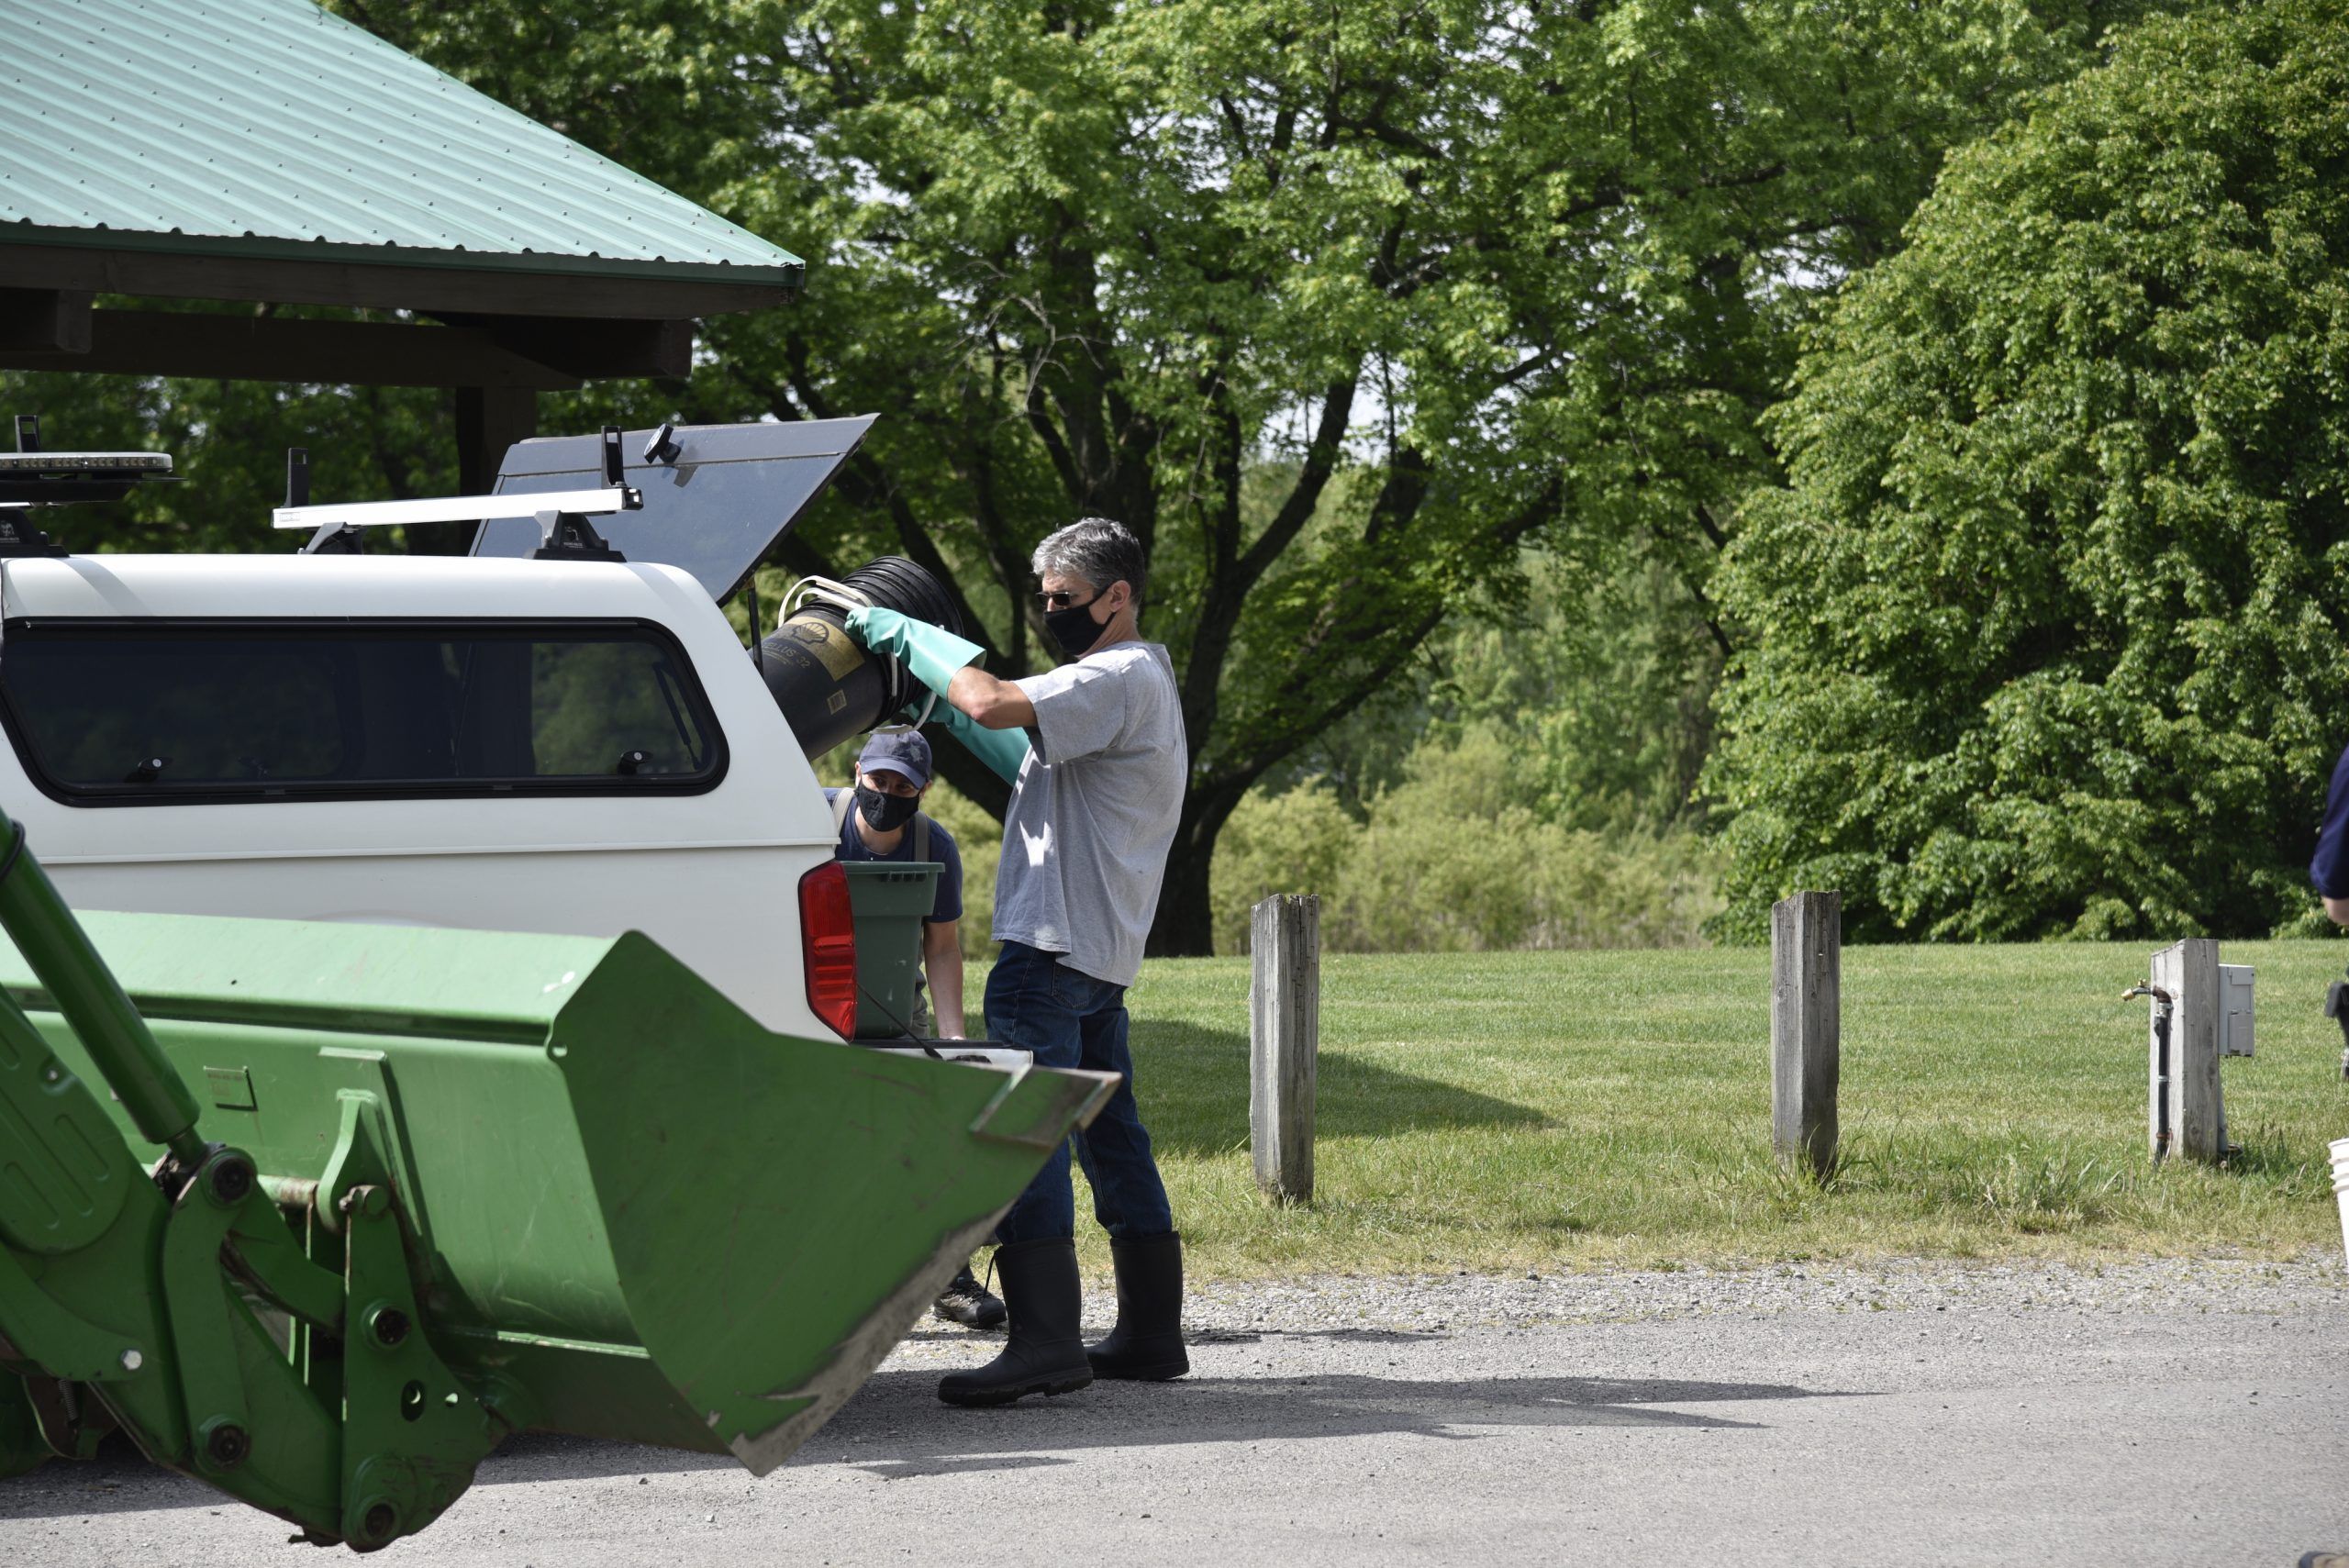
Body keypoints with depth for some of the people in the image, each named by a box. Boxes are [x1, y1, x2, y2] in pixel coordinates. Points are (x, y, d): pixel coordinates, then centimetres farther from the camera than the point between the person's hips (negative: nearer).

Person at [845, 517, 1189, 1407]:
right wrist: (947, 707, 11)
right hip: (1100, 953, 11)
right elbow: (1034, 762, 22)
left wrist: (908, 638, -14)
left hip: (1054, 948, -11)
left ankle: (1044, 1339, -22)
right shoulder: (1135, 683, 22)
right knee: (1112, 1139, 14)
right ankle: (1150, 1331, 18)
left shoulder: (1121, 679, -12)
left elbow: (998, 705, -26)